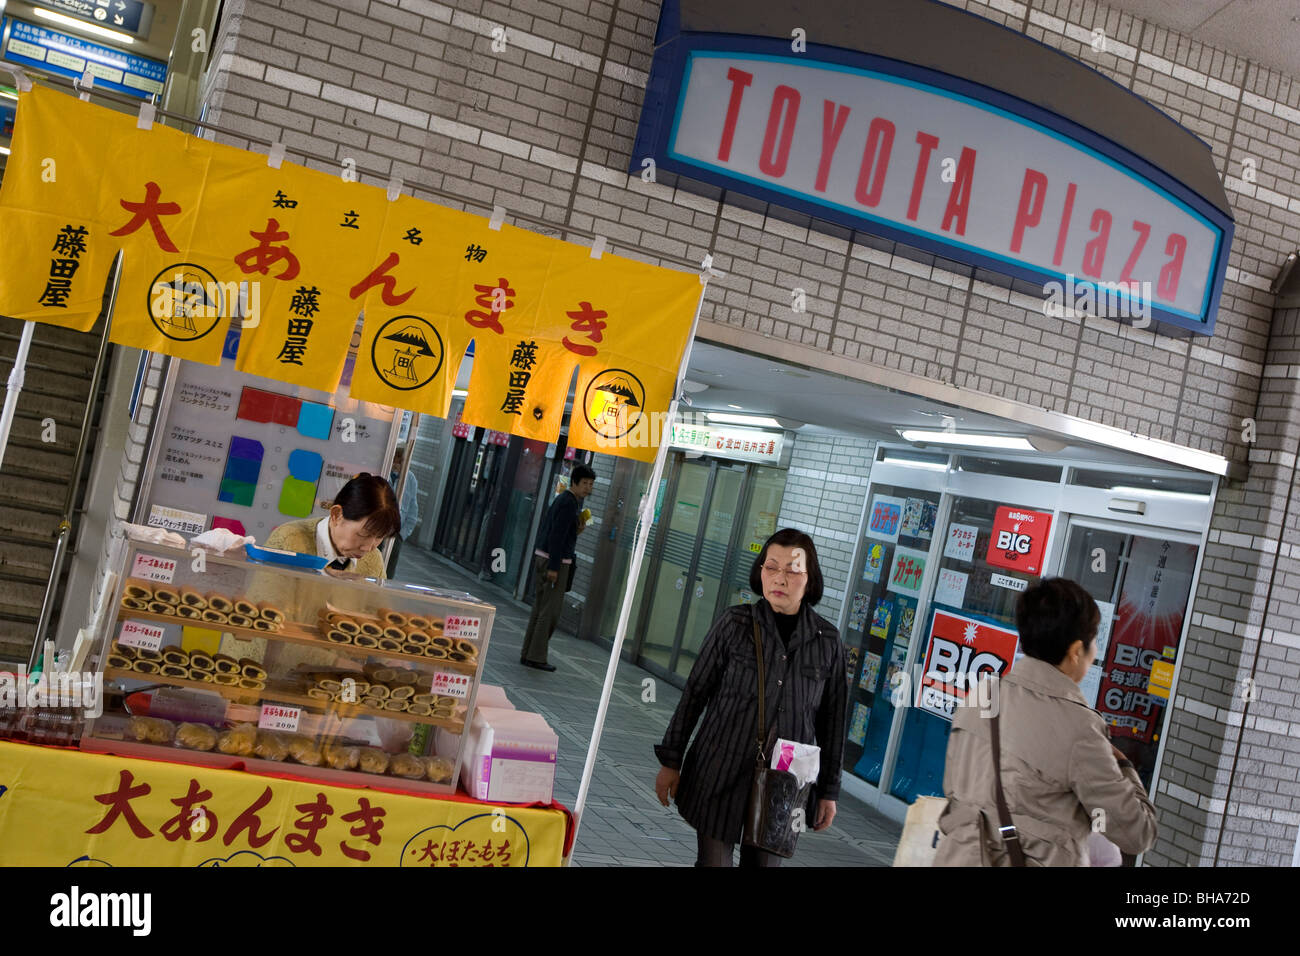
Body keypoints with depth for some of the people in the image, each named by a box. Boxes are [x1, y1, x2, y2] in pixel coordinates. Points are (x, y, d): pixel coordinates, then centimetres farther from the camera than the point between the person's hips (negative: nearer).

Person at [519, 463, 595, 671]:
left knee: (540, 608, 12)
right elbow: (557, 535, -20)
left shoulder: (563, 499, 17)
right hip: (554, 561, -10)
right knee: (551, 611, -5)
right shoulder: (569, 502, -14)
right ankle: (536, 656, -3)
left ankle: (528, 654, 14)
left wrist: (577, 527, 10)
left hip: (542, 558, 10)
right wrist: (554, 567, -21)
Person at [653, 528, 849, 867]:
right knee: (714, 860, 4)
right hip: (722, 775, -1)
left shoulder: (827, 642, -1)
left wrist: (829, 790, 8)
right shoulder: (734, 623, -5)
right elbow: (694, 694, 1)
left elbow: (832, 720, 5)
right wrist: (671, 761, 3)